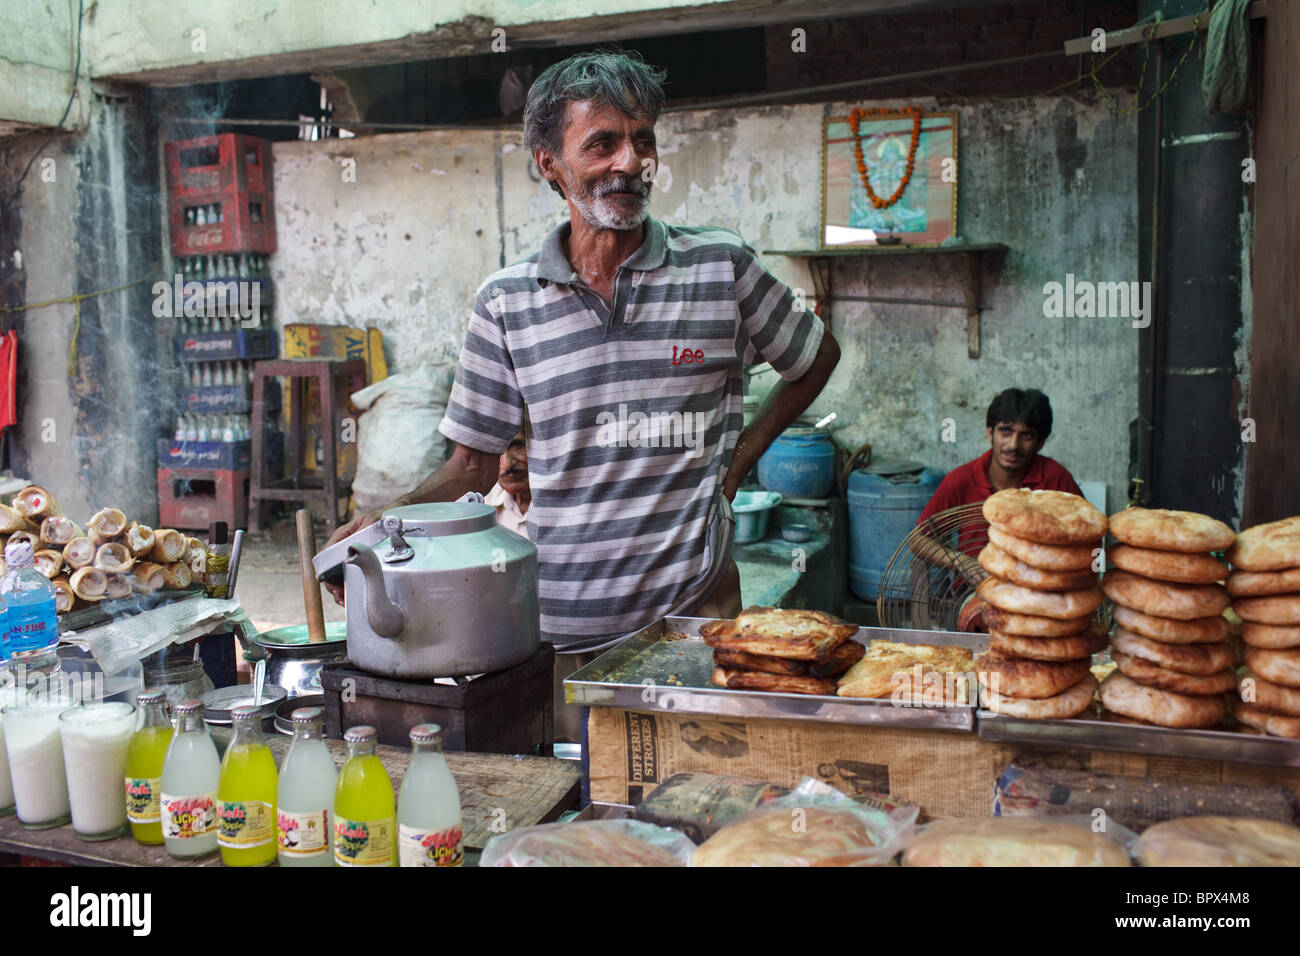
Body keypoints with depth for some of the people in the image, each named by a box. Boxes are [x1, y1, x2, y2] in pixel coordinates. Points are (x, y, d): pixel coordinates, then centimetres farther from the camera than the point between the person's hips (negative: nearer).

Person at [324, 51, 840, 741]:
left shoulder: (721, 265, -1)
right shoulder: (506, 302, 1)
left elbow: (816, 356, 15)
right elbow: (474, 463, 5)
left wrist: (736, 461, 6)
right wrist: (384, 520, -12)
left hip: (694, 610, 0)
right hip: (562, 628, 1)